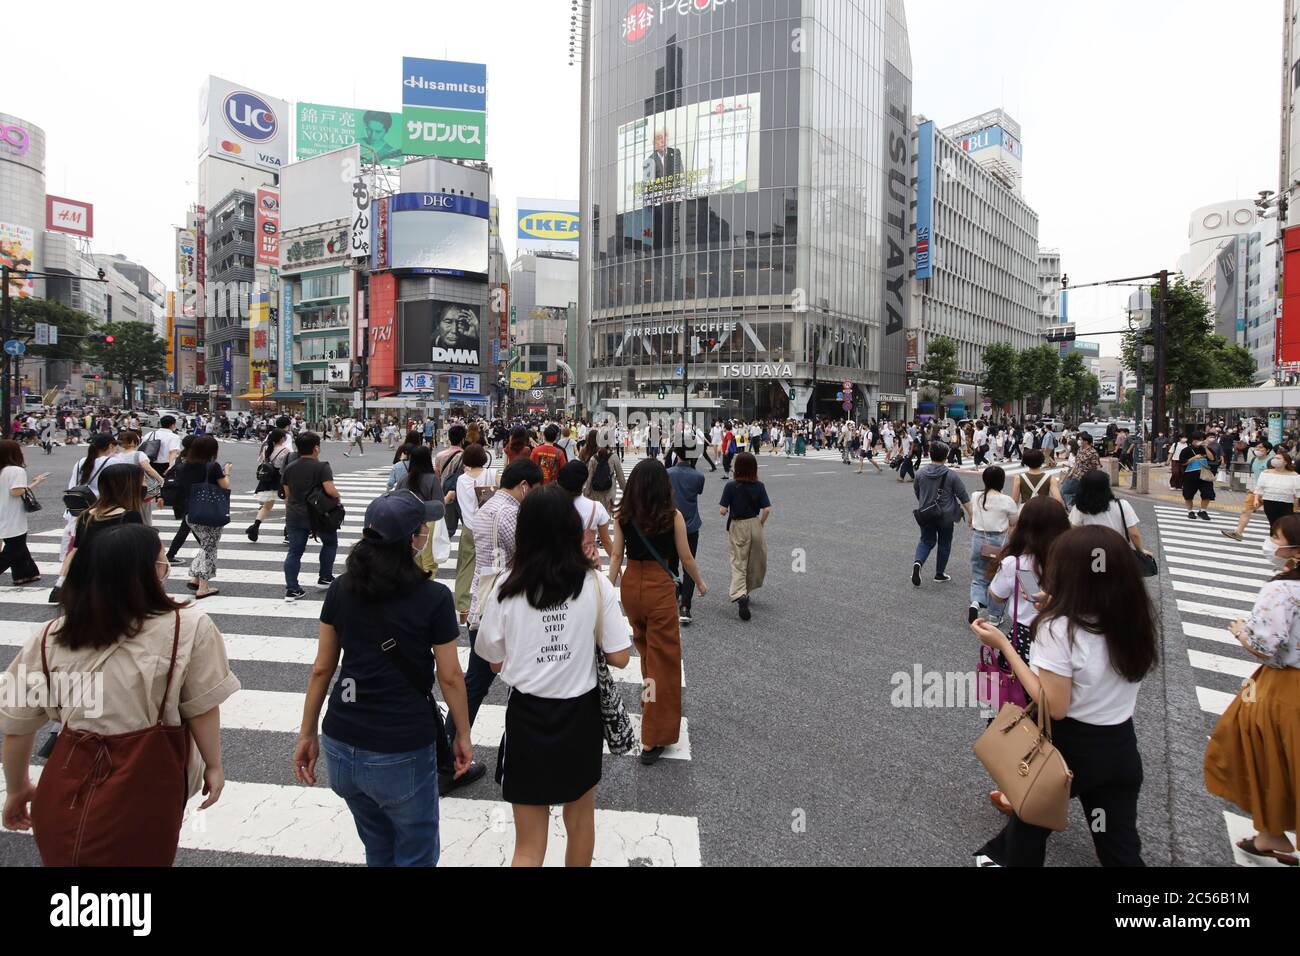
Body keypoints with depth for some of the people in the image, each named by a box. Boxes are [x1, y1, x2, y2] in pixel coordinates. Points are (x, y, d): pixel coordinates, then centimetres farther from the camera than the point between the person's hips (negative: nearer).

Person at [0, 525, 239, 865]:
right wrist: (213, 766, 7)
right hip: (145, 788, -2)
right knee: (142, 856, 24)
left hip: (67, 792, 3)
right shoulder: (189, 629, -16)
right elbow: (201, 709, -9)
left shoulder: (50, 637, -4)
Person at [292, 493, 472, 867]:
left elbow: (321, 669, 5)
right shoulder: (434, 597, -14)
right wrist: (463, 734, 5)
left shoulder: (341, 589, -1)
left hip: (342, 746, 5)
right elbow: (449, 676, -8)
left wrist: (308, 733, 14)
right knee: (416, 854, 17)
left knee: (379, 849, 28)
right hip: (402, 752, -5)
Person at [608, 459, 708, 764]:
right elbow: (685, 558, -4)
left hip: (630, 585, 4)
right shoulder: (672, 516, -11)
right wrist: (700, 583, 13)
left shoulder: (623, 516, -3)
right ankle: (654, 739, 6)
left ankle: (651, 700, 50)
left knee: (645, 646, 27)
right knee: (663, 660, 3)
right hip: (660, 587, -4)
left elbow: (616, 556, -2)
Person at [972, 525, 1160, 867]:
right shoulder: (1137, 621, -5)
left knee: (1029, 823, 21)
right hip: (1120, 747, 5)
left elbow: (1055, 707, -23)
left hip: (1068, 748, -5)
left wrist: (1003, 645, -21)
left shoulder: (1059, 629, -25)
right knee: (1121, 848, 18)